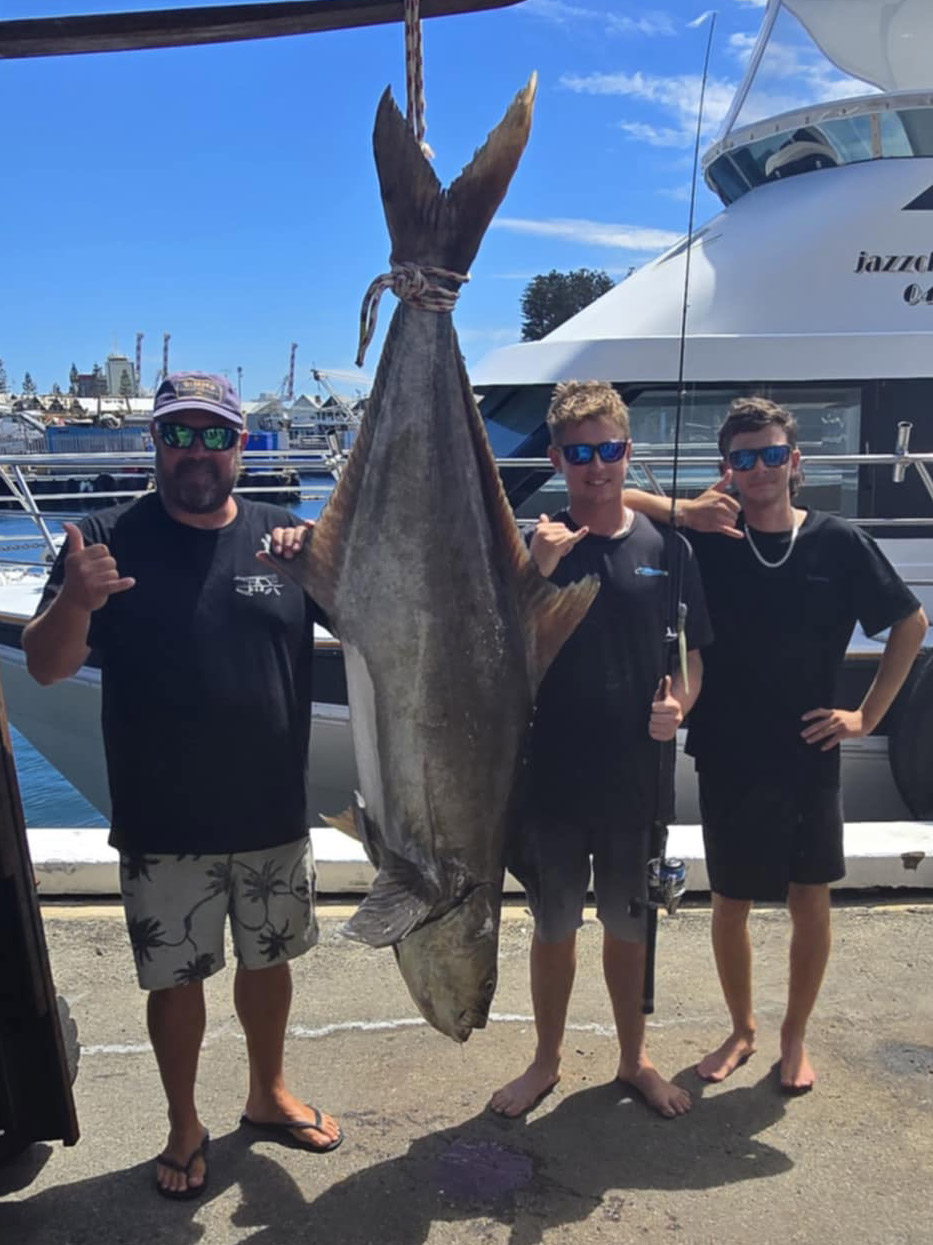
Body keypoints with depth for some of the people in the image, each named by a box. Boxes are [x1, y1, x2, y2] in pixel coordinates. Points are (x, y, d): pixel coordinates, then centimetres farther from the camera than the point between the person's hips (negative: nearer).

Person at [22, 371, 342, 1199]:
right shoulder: (110, 540, -7)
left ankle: (269, 1094, 43)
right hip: (162, 830, -2)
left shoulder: (289, 536, 0)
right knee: (176, 978, 12)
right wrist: (76, 602, -33)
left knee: (268, 960, 19)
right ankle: (184, 1128, 35)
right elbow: (46, 667, -11)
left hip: (274, 818, 2)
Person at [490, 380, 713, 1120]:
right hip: (552, 779, -1)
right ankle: (547, 1062, 36)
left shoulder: (663, 547, 0)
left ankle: (634, 1059, 39)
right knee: (555, 928, 16)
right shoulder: (533, 544, -5)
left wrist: (677, 704, -15)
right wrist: (540, 571, -25)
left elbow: (690, 656, 6)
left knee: (628, 927, 18)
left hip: (636, 779, 1)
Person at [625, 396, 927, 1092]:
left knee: (810, 902, 11)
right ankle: (742, 1030, 35)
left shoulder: (838, 543, -4)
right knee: (731, 903, 12)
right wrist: (680, 511, -21)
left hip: (810, 760, 1)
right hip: (728, 761, 0)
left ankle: (795, 1037, 32)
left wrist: (867, 716, 1)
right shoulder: (707, 539, -5)